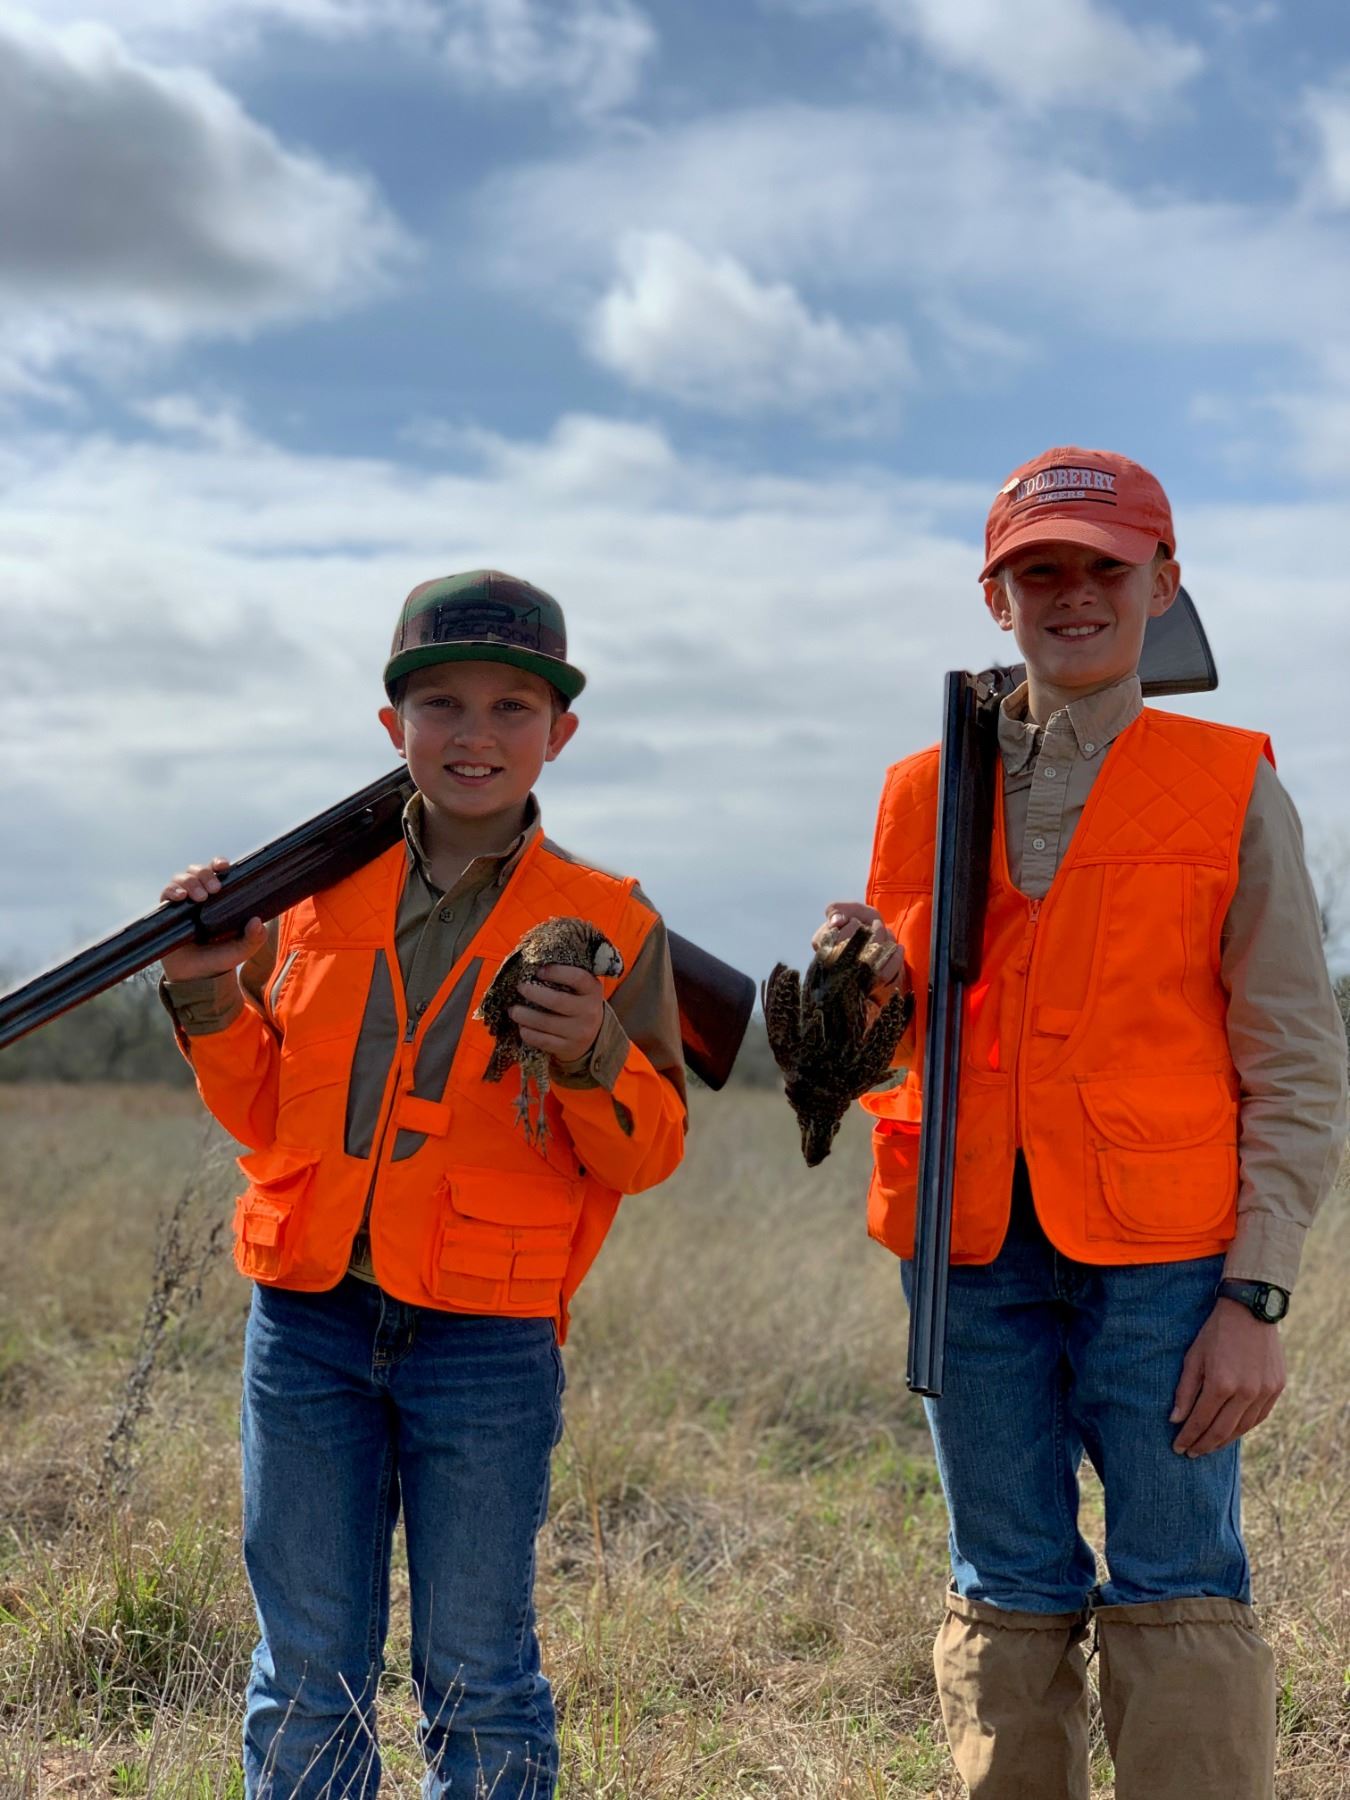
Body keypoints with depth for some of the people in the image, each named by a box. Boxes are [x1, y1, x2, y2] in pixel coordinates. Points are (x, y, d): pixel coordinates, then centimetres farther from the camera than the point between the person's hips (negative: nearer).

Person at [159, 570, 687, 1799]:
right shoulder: (322, 891, 6)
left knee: (478, 1678, 8)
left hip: (486, 1341, -2)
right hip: (306, 1326, 3)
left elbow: (649, 1152, -1)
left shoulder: (606, 922, -1)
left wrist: (593, 1058, -20)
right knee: (308, 1676, 12)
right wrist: (209, 994, -2)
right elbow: (265, 1113, 12)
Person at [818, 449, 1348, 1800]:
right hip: (976, 1251, 3)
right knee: (1006, 1606, 9)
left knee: (1178, 1600, -2)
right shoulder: (924, 795, 11)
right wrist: (868, 995, -5)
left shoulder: (1230, 790, 2)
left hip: (1161, 1257, -3)